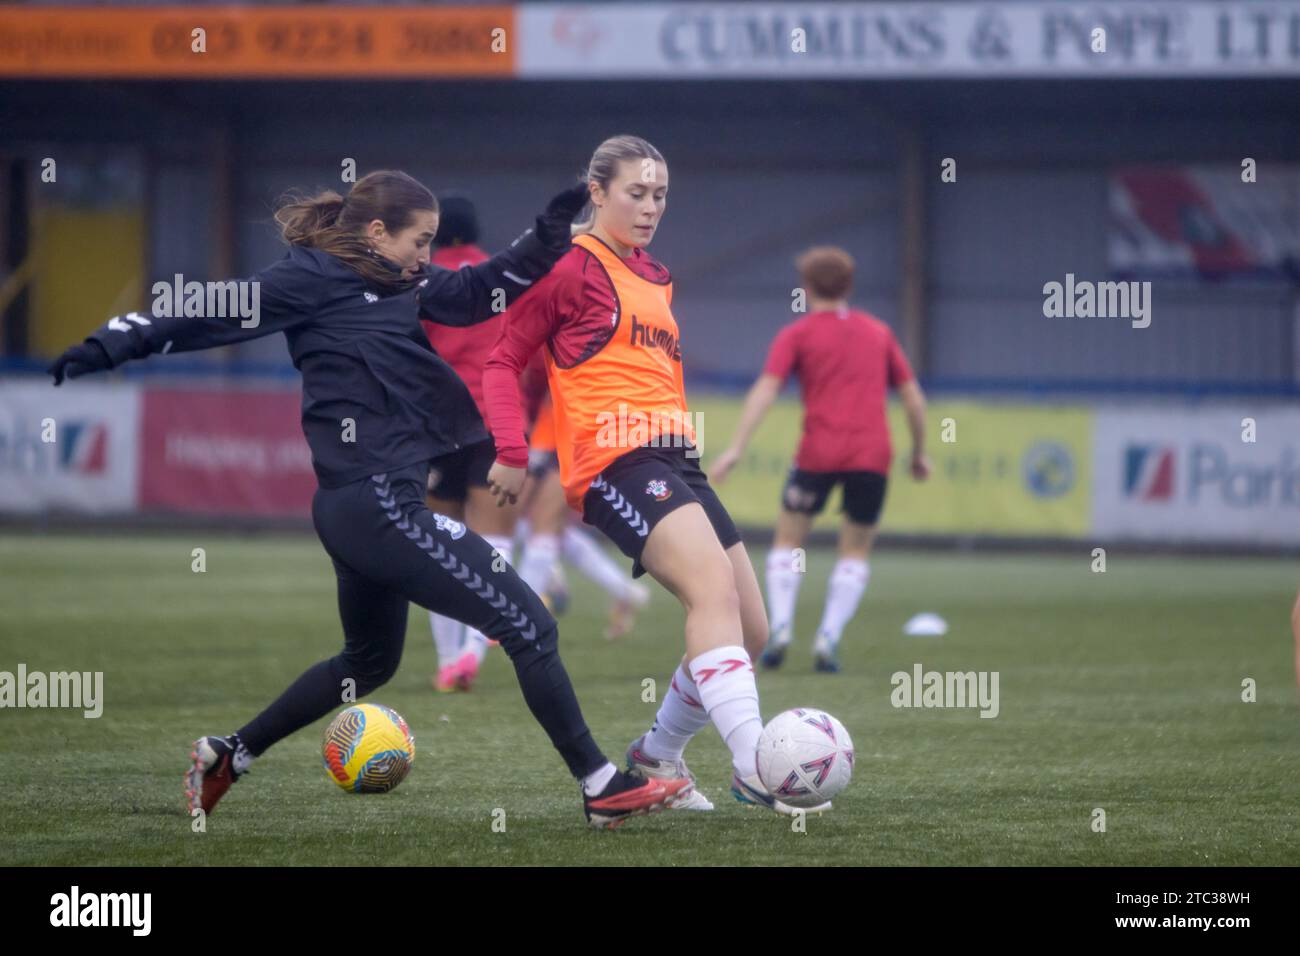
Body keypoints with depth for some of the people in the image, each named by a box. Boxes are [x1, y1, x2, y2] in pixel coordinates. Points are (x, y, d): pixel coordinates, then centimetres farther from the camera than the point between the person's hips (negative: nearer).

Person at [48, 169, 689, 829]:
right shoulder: (315, 279, -9)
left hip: (367, 506, 10)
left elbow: (478, 291, 17)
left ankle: (225, 757, 35)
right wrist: (112, 346, -17)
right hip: (377, 503, -10)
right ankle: (602, 788, -2)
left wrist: (549, 235, 3)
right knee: (528, 625, -6)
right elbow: (216, 315, -11)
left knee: (368, 662, 29)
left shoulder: (396, 285, 13)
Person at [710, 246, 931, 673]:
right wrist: (919, 453, 27)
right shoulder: (879, 332, 16)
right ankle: (829, 637, -2)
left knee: (788, 540, 14)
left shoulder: (797, 334, 5)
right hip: (873, 454, 2)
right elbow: (913, 397, 16)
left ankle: (781, 627, -4)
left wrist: (736, 449, -12)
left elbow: (765, 389, -7)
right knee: (855, 553, 14)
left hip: (819, 453, -2)